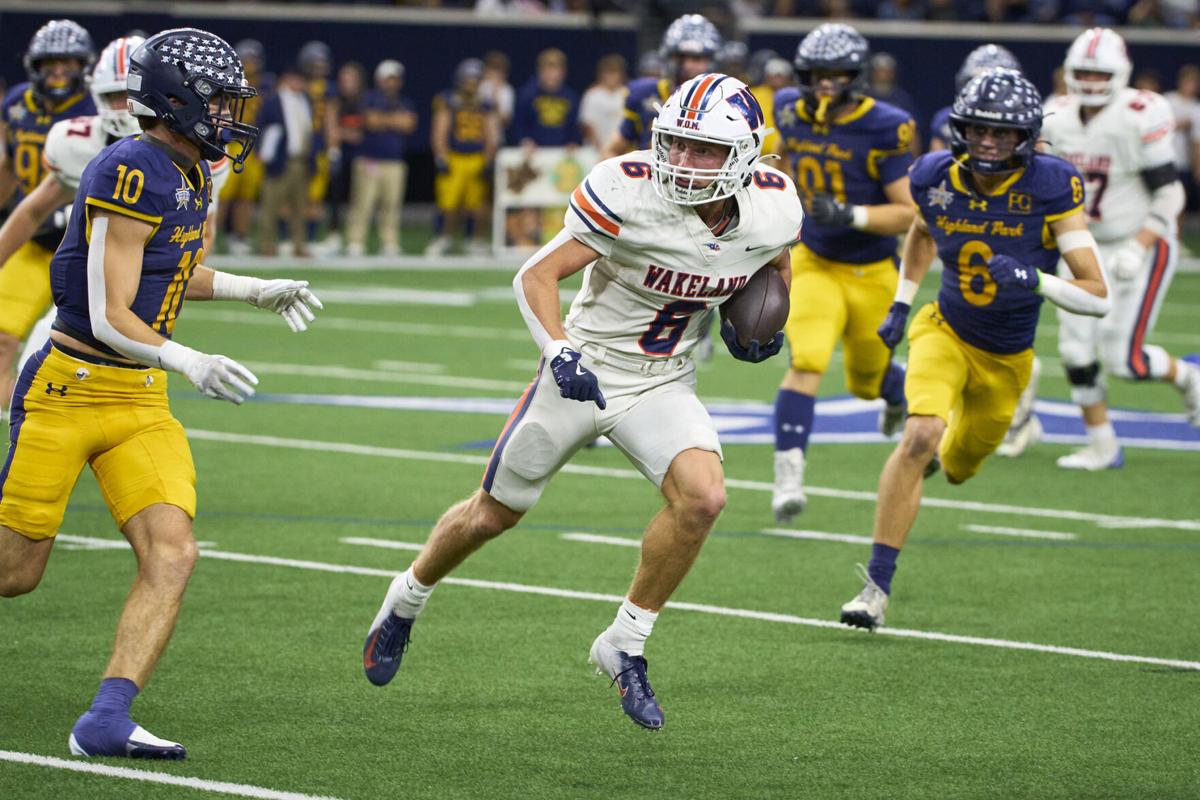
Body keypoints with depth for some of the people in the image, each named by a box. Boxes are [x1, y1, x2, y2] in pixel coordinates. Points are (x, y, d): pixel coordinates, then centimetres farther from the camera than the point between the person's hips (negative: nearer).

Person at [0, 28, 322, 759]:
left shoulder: (190, 176, 9)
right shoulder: (133, 176, -19)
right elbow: (109, 317, -22)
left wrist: (257, 291, 23)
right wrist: (189, 364, -34)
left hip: (141, 401, 8)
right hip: (70, 389, -8)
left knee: (172, 554, -12)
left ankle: (106, 721, -15)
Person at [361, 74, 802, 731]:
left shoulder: (773, 209, -13)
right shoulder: (629, 190, -27)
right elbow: (537, 276, -20)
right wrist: (559, 351, -35)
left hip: (662, 385, 3)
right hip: (584, 372, -2)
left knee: (702, 496, -24)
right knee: (494, 513, 12)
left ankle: (625, 645, -6)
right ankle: (407, 599, 42)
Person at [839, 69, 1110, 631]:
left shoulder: (1050, 189, -24)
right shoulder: (937, 178, -15)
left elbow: (1098, 296, -24)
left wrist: (1035, 280, -41)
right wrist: (901, 303, 11)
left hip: (1006, 358, 0)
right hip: (945, 331, 0)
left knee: (955, 468, 20)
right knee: (921, 436, -27)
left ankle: (942, 453, 62)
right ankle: (877, 584, -21)